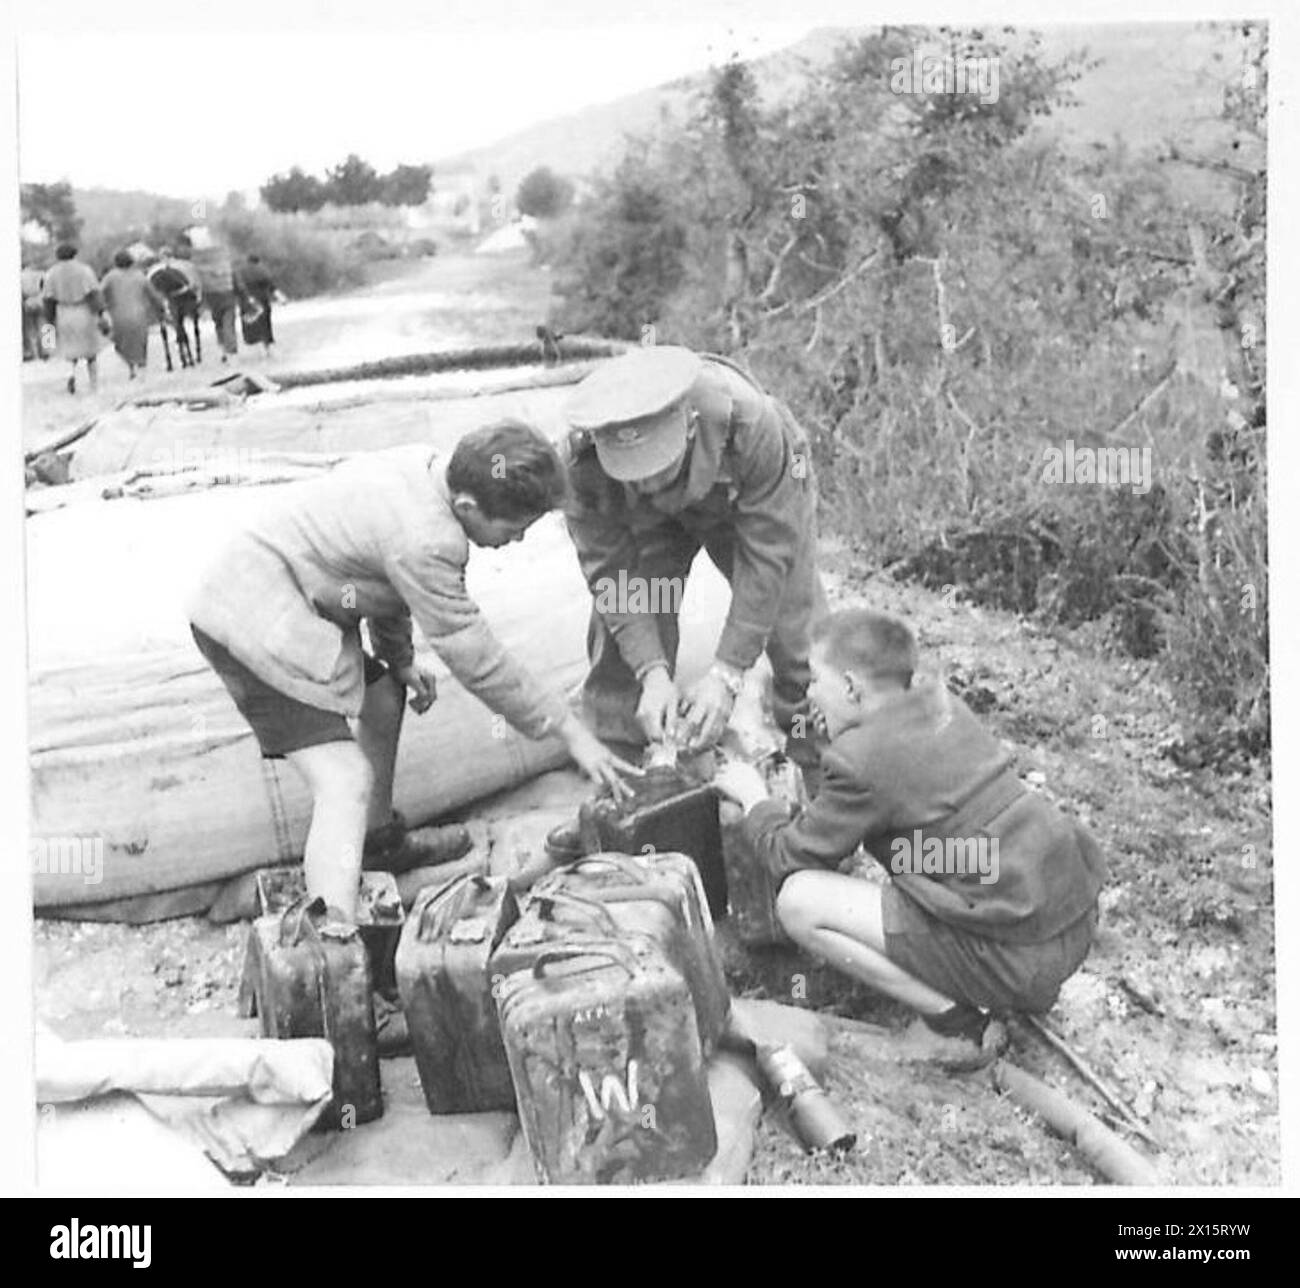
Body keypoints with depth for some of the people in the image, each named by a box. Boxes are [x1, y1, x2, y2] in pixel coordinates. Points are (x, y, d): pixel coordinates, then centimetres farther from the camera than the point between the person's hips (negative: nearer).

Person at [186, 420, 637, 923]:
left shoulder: (422, 467, 0)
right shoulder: (423, 541, -28)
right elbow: (474, 658, -21)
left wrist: (400, 659, 26)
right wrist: (569, 730, -14)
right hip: (253, 620, -10)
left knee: (384, 697, 25)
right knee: (347, 782, -19)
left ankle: (380, 843, 46)